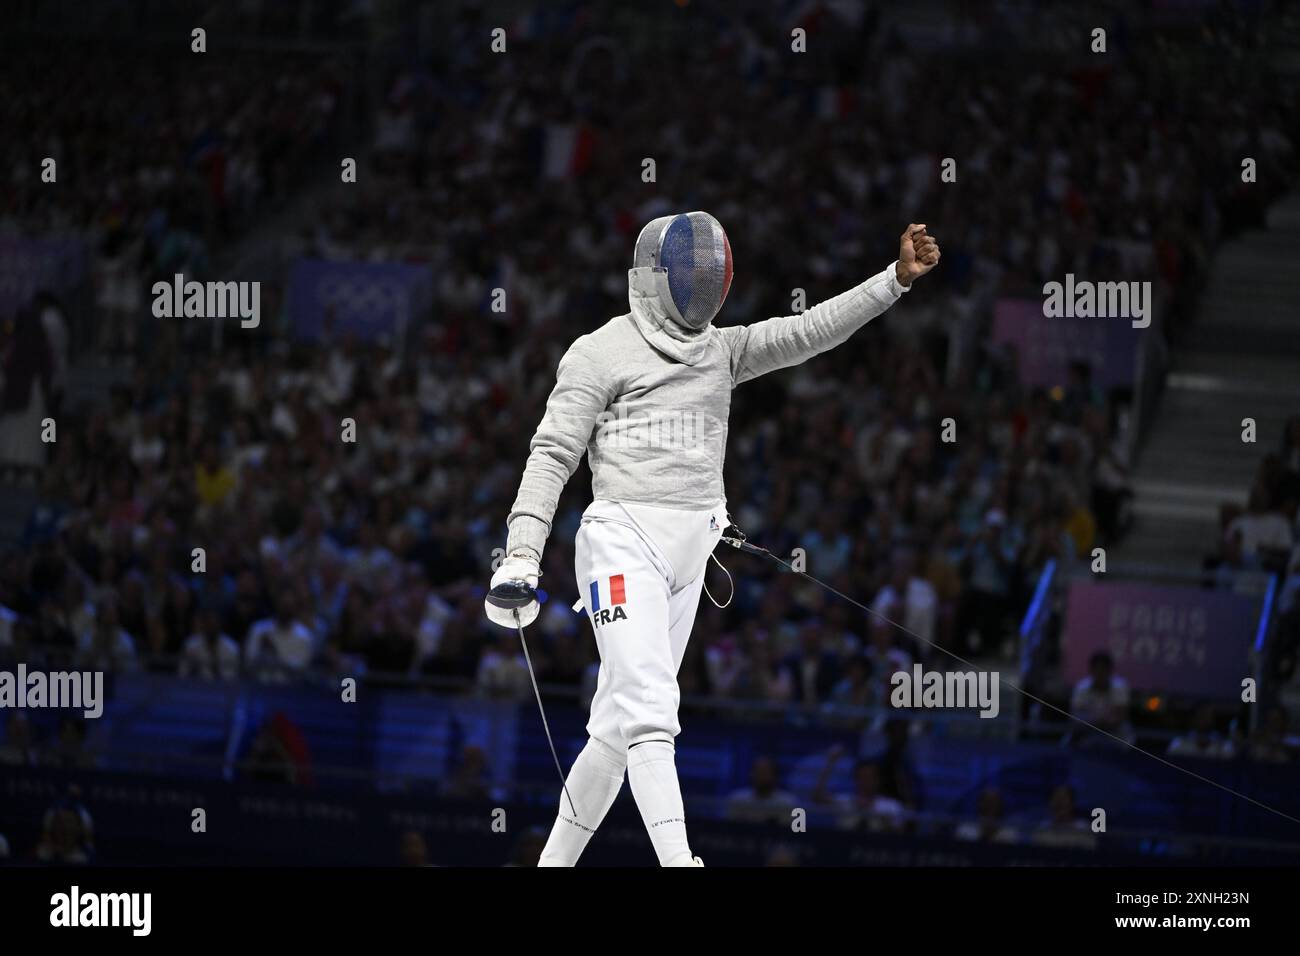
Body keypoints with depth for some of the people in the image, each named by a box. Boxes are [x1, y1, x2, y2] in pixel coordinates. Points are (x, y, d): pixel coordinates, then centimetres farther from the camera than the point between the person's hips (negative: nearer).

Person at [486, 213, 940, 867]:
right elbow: (552, 456, -6)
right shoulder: (600, 353, -3)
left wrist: (897, 278, -6)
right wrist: (522, 555, -15)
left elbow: (808, 332, 5)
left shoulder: (719, 349, 14)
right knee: (650, 711, -20)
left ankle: (555, 862, 22)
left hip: (687, 557, 7)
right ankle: (677, 862, -31)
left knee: (619, 726, 11)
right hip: (623, 542, -7)